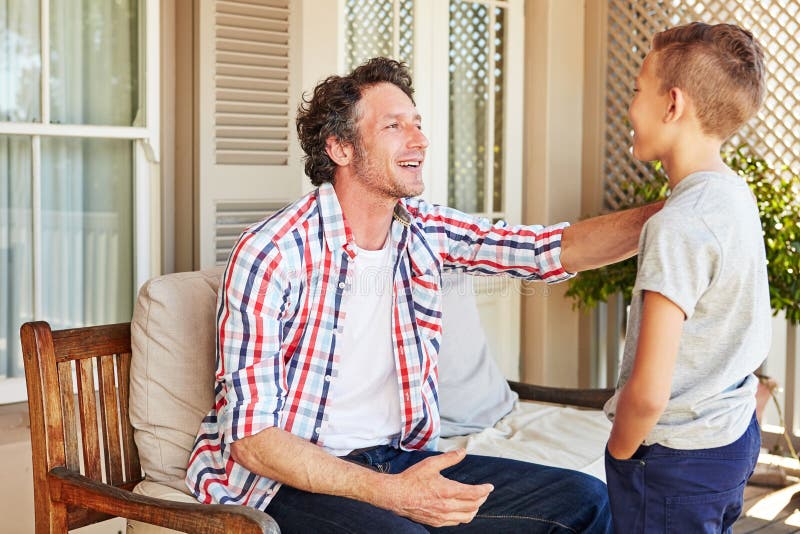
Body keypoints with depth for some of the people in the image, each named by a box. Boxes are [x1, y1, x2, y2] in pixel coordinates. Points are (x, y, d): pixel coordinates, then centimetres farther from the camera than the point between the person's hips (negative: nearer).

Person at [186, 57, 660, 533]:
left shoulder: (425, 231, 3)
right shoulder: (270, 255, -16)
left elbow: (558, 249, 2)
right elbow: (251, 437, -18)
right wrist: (389, 492, -27)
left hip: (398, 458, 7)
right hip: (288, 480, -6)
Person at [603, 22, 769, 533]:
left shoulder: (679, 225, -25)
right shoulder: (737, 196, 3)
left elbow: (648, 391, -27)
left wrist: (620, 454, -10)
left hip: (677, 457, -9)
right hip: (736, 434, 9)